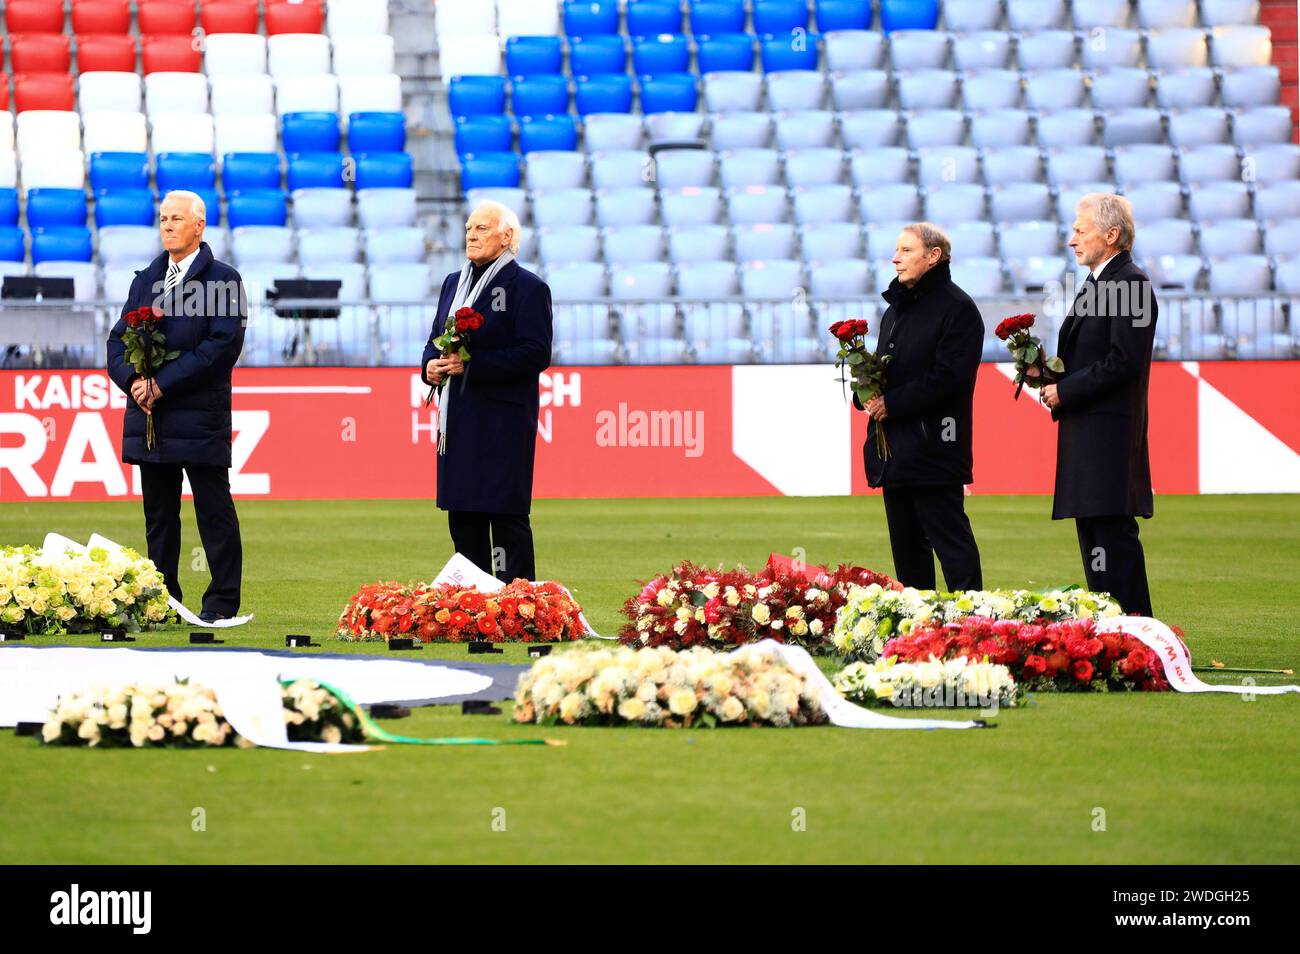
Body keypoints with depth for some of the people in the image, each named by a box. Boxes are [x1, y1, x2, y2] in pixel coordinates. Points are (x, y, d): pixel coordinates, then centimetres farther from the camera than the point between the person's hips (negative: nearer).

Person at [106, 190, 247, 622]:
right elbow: (118, 340, 15)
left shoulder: (223, 280, -2)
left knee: (214, 511, -3)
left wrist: (163, 384, -15)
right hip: (149, 416, 6)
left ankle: (222, 601, 0)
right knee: (158, 513, 8)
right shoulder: (146, 280, 17)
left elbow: (223, 344, -12)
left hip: (201, 419, -6)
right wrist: (133, 379, -7)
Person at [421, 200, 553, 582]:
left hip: (503, 422, -8)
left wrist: (472, 365, -19)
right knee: (462, 517, 10)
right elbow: (436, 341, 24)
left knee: (506, 515, -7)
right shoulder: (454, 283, 18)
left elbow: (536, 354, -14)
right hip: (458, 421, 8)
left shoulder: (528, 288, -6)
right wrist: (431, 365, 0)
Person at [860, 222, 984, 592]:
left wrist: (893, 403, -15)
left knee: (950, 541, -8)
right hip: (895, 450, 9)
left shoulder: (957, 308, -9)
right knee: (906, 547, 10)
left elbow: (948, 377, -17)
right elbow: (882, 366, 25)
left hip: (933, 447, -9)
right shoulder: (896, 308, 19)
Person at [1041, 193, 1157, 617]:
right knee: (1092, 533, 11)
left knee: (1113, 534, -11)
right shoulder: (1096, 285, 20)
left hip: (1111, 432, -11)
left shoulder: (1130, 284, -13)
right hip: (1085, 431, 11)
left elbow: (1124, 362, -20)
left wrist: (1065, 391, -15)